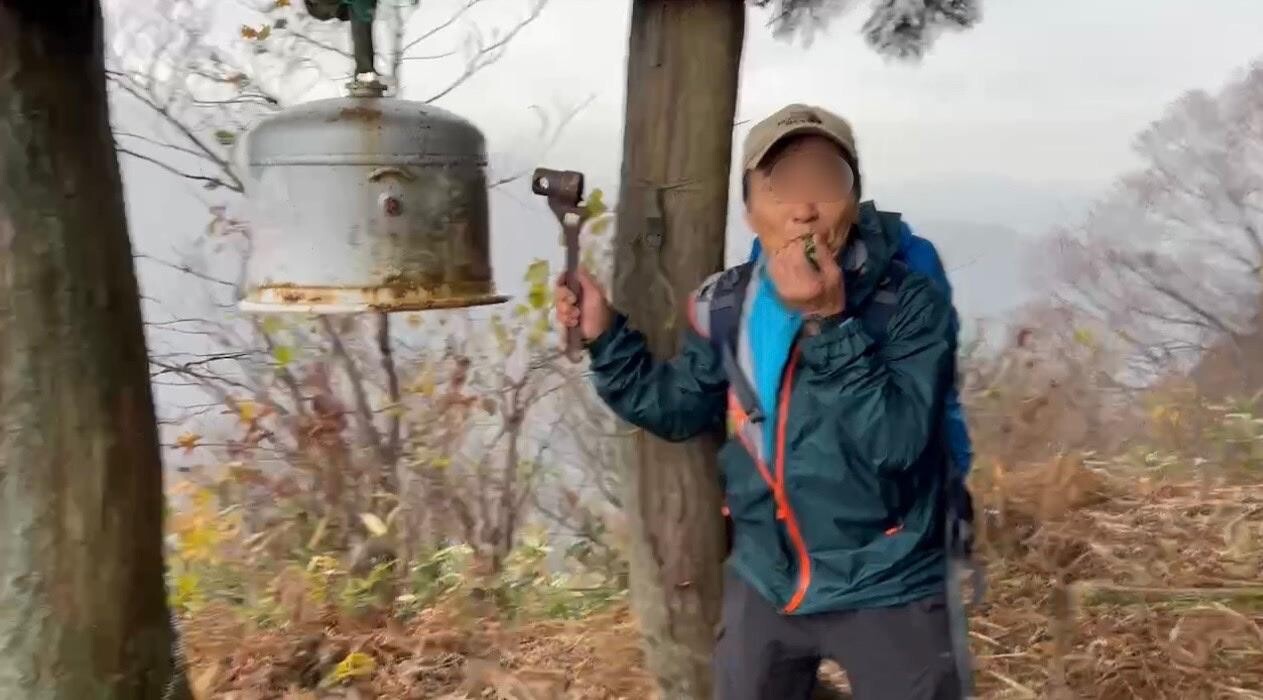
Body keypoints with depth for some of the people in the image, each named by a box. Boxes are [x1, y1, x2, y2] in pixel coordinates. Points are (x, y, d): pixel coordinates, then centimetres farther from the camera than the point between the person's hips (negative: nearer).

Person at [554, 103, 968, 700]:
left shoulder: (911, 305, -18)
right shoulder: (725, 307, -6)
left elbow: (896, 443, -29)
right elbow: (677, 409, 7)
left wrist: (830, 323, -33)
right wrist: (605, 336, -4)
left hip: (888, 593, -4)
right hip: (765, 583, 4)